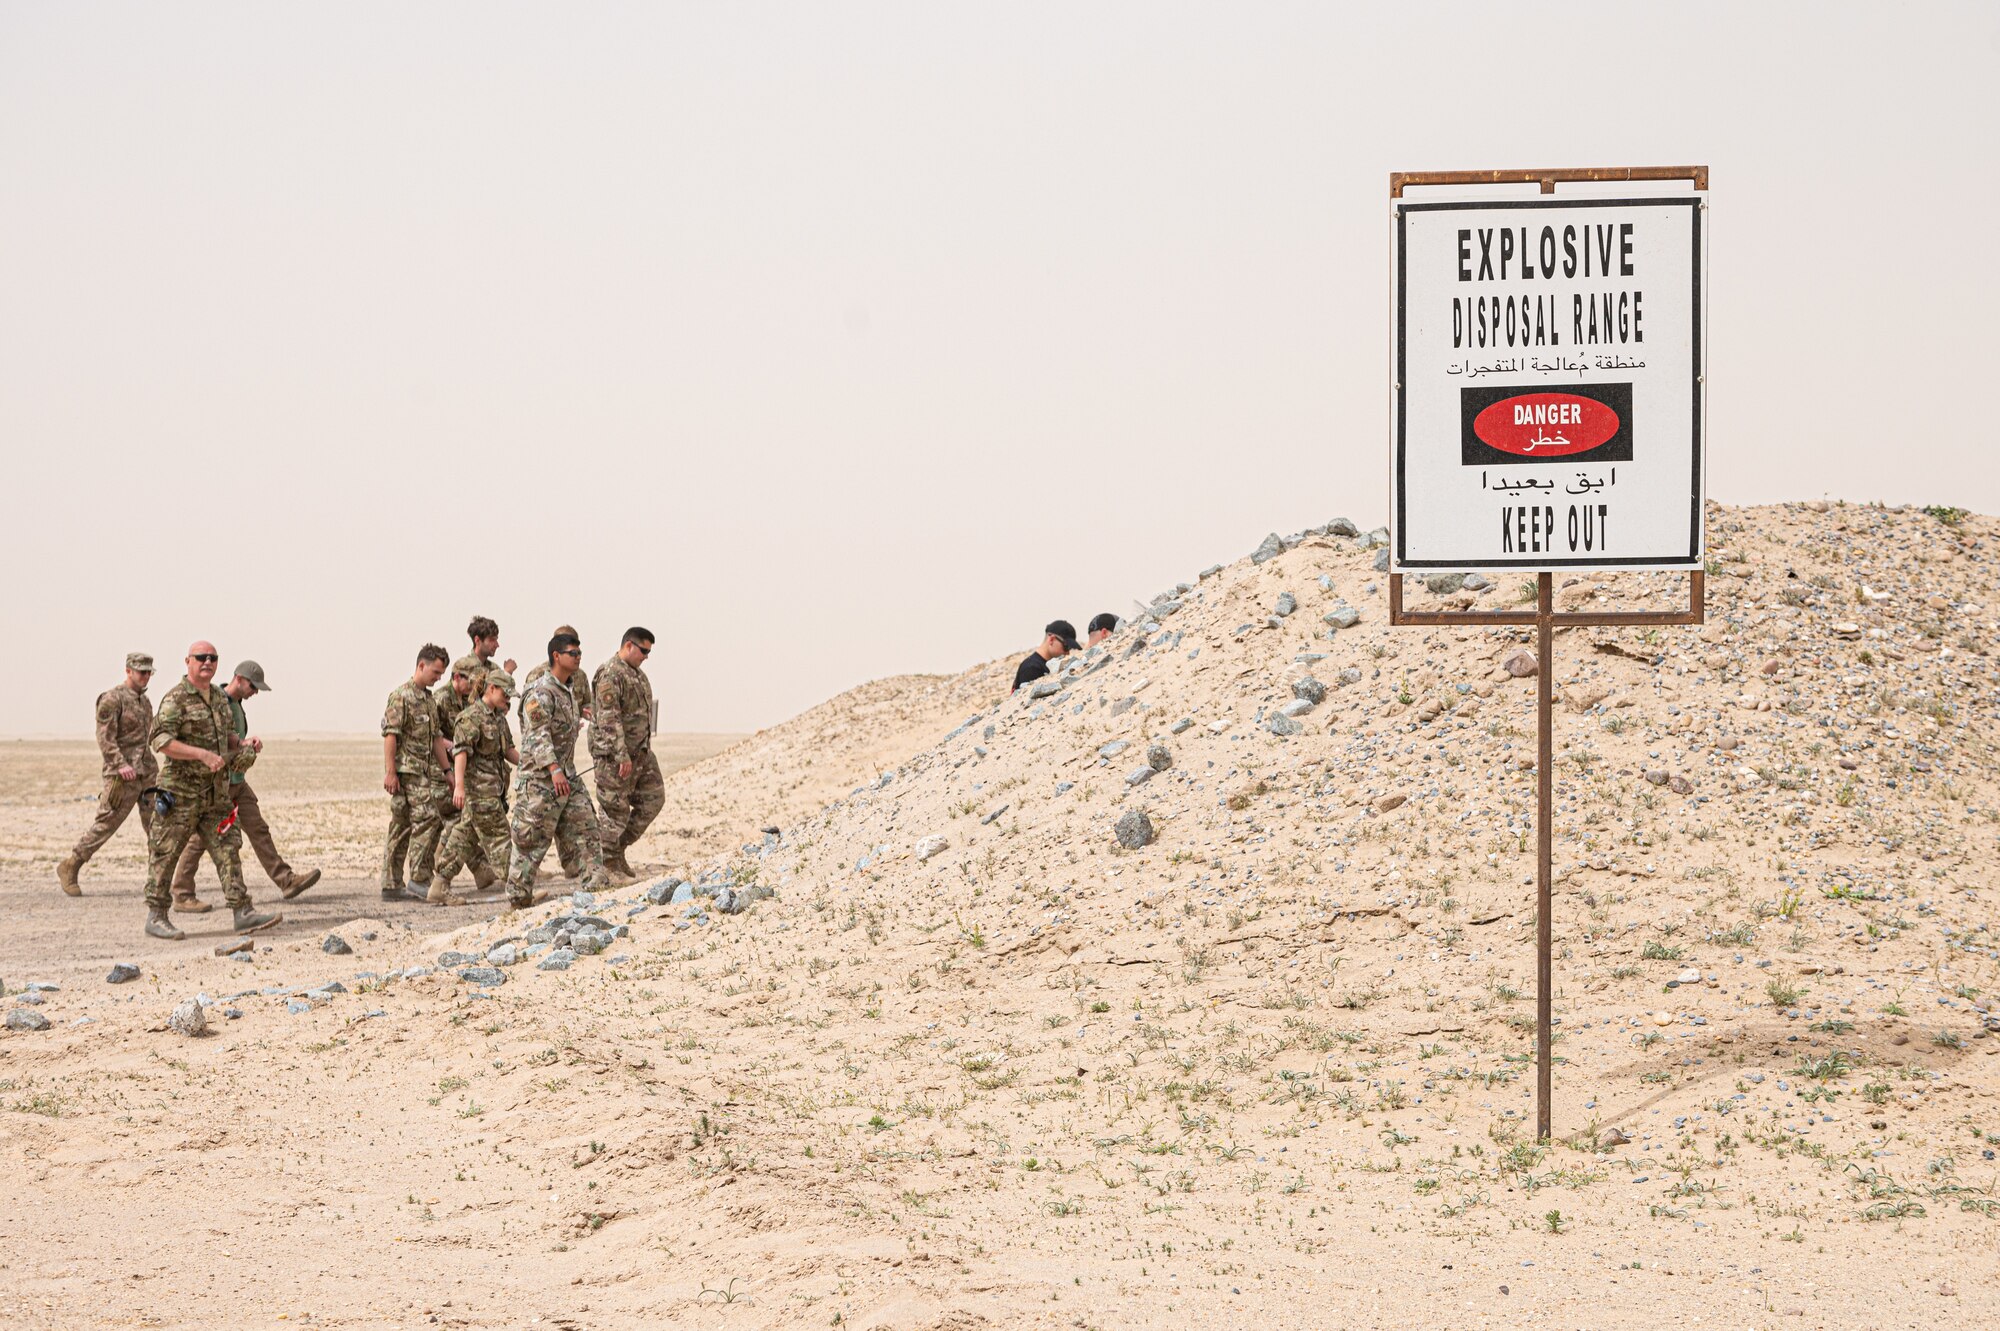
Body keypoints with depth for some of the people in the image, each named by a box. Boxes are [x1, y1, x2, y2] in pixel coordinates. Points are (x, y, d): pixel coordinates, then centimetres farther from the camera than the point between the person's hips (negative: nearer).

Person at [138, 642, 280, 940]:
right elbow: (160, 741, -22)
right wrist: (203, 754, -27)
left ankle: (244, 914, 0)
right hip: (181, 792, -7)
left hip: (216, 793, 7)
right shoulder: (176, 699, -11)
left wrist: (241, 747, 8)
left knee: (228, 850, 2)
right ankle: (155, 918, 7)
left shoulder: (219, 697, 13)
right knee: (165, 855, 0)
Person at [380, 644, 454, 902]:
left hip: (425, 771, 9)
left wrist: (447, 770, 20)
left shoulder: (429, 699, 19)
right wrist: (390, 772, -19)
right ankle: (419, 878, -13)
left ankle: (391, 885, 9)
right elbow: (390, 734, -14)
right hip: (407, 769, -9)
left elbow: (436, 738, 23)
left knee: (401, 828, 8)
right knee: (427, 817, -16)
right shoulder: (401, 695, -9)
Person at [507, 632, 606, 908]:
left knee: (586, 828, 3)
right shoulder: (541, 693, -16)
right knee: (534, 838, -3)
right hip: (542, 779, -9)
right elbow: (537, 734, -25)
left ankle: (595, 885, 3)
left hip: (567, 776, 9)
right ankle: (519, 894, 4)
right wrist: (553, 768, -33)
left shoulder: (568, 692, 15)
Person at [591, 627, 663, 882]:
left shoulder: (637, 674, 15)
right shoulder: (610, 674, -16)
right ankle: (608, 863, 7)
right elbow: (609, 719, -22)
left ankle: (618, 849, 17)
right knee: (615, 809, -3)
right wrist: (622, 755, -25)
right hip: (615, 754, -10)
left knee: (653, 799, 9)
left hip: (641, 753, 10)